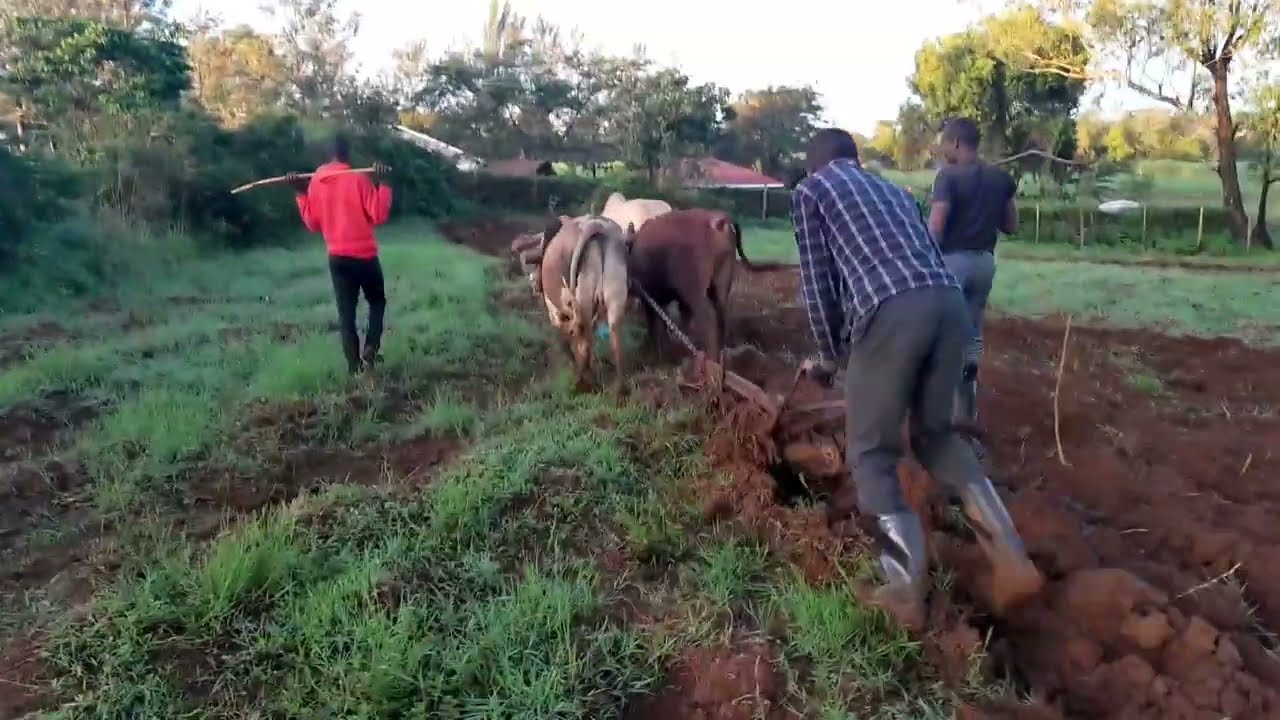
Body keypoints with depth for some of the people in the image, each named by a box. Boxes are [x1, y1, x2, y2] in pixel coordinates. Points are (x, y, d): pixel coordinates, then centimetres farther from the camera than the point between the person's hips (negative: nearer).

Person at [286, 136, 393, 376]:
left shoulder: (315, 182, 4)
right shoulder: (358, 179, -10)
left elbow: (312, 223, 11)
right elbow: (379, 215, -13)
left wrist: (301, 193, 15)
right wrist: (383, 183, -13)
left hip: (337, 257, 3)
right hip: (364, 255, -3)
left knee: (346, 312, 7)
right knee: (377, 302, 16)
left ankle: (354, 364, 5)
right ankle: (370, 349, -3)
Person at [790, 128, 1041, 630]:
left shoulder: (811, 190, 18)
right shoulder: (892, 190, 34)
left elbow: (818, 283, 13)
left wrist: (829, 355, 27)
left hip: (893, 311, -6)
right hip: (950, 302, 6)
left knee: (870, 453, 8)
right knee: (935, 433, 23)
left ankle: (907, 593, 5)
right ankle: (1011, 558, 13)